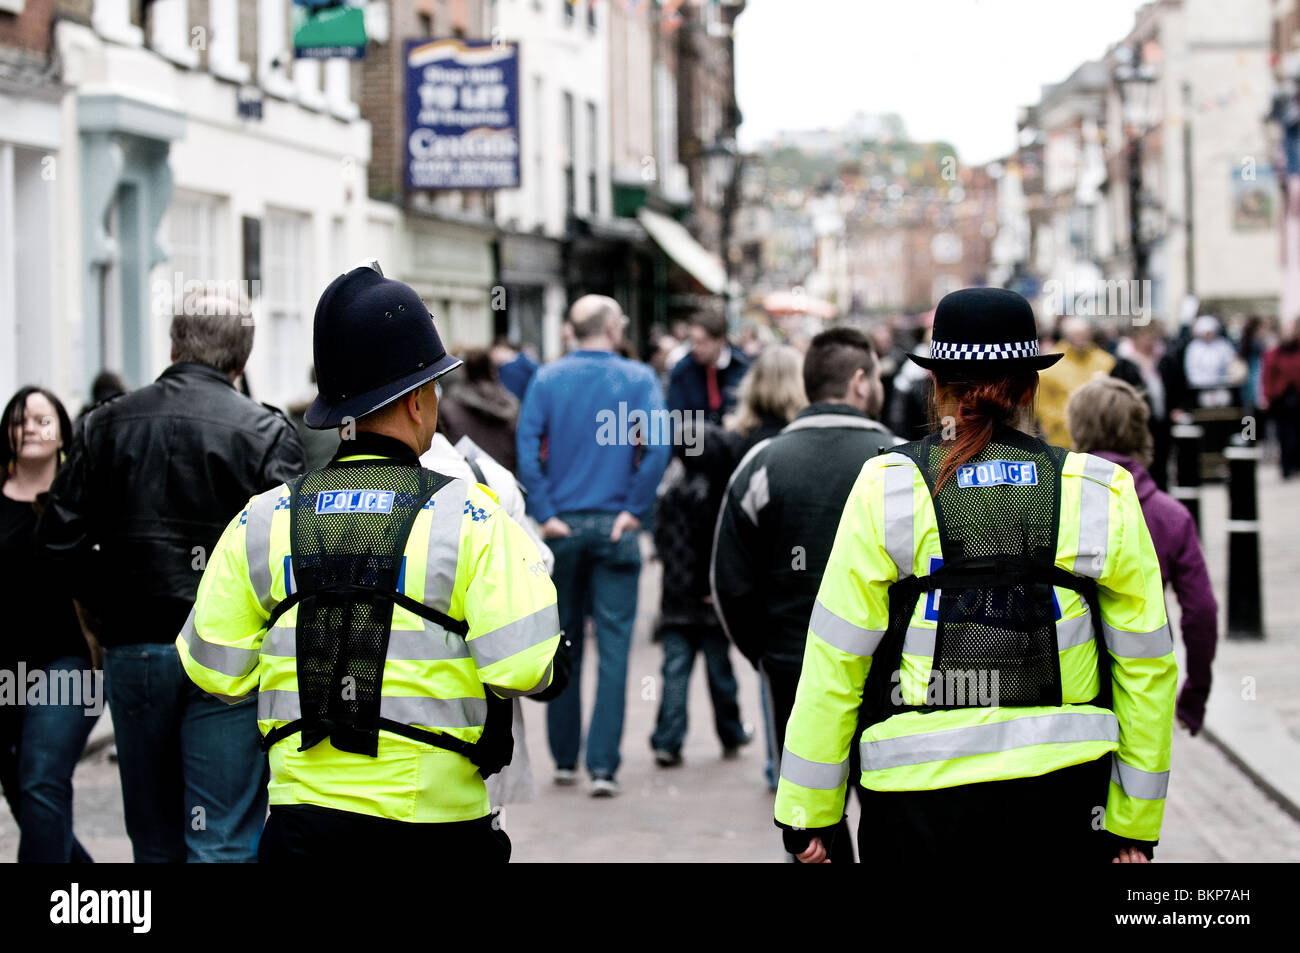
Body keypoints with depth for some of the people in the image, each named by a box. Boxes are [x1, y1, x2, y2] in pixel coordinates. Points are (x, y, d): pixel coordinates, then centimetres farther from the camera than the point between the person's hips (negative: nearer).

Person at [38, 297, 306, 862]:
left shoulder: (107, 424, 6)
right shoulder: (266, 431, -4)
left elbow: (61, 540, 3)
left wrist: (114, 609, 13)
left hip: (132, 651, 3)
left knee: (155, 839, 15)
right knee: (224, 839, -3)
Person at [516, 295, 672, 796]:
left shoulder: (547, 378, 2)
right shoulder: (637, 378, -2)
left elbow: (526, 446, -9)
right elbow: (658, 444, -15)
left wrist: (544, 512, -6)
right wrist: (636, 508, -8)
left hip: (562, 527, 2)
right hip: (614, 528, -2)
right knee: (613, 645, 0)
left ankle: (564, 758, 20)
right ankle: (603, 765, -6)